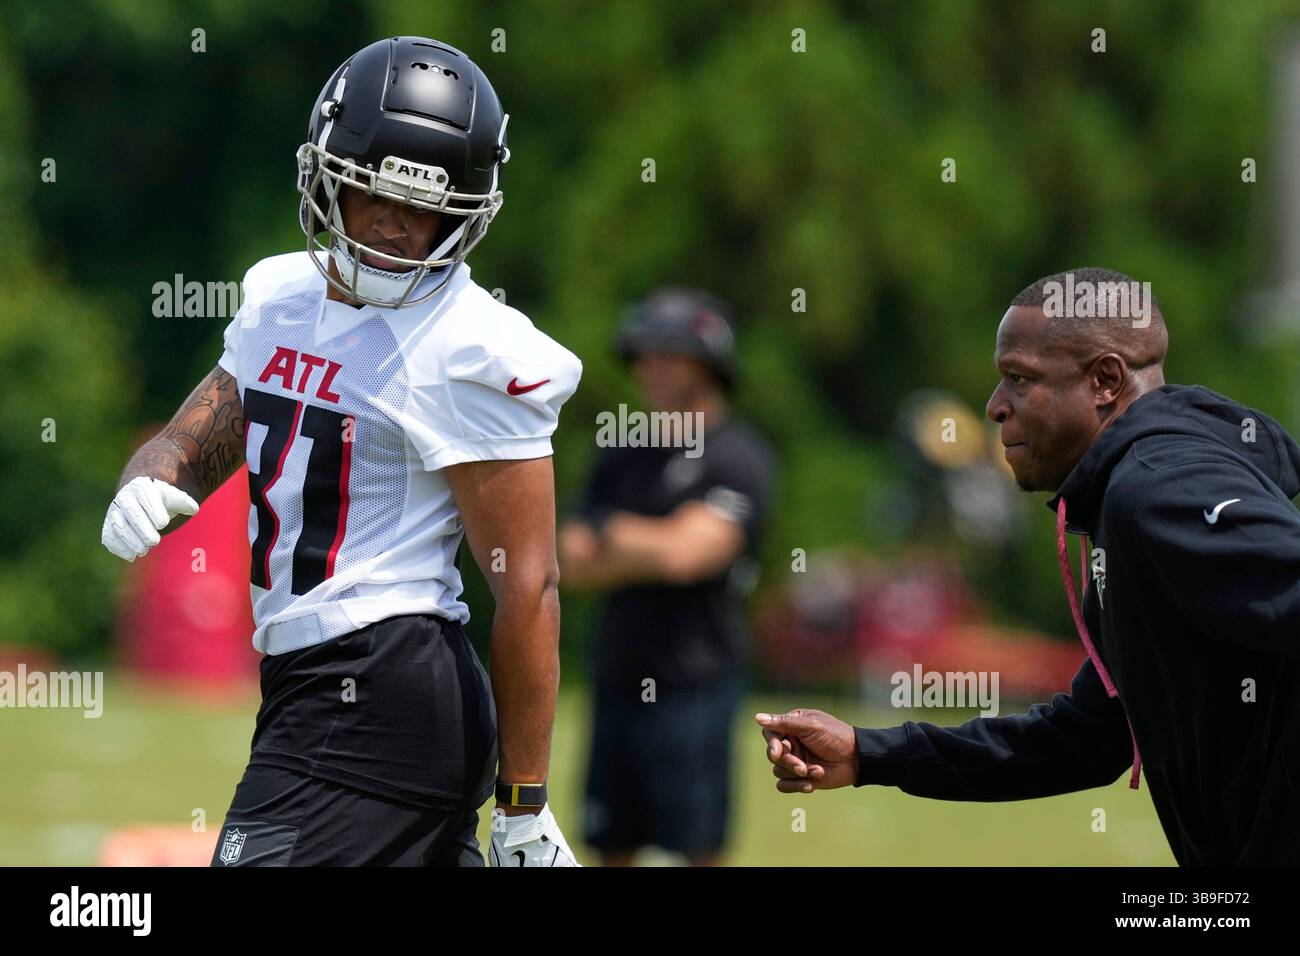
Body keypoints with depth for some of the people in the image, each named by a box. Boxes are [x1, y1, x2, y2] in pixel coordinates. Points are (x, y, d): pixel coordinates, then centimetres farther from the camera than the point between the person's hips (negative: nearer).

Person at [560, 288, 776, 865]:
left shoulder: (736, 458, -6)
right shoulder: (623, 456, 16)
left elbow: (681, 554, -19)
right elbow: (572, 563, 9)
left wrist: (615, 532, -1)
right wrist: (649, 550, -7)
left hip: (692, 686, -7)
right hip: (618, 683, 7)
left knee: (700, 850, -8)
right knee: (611, 851, 10)